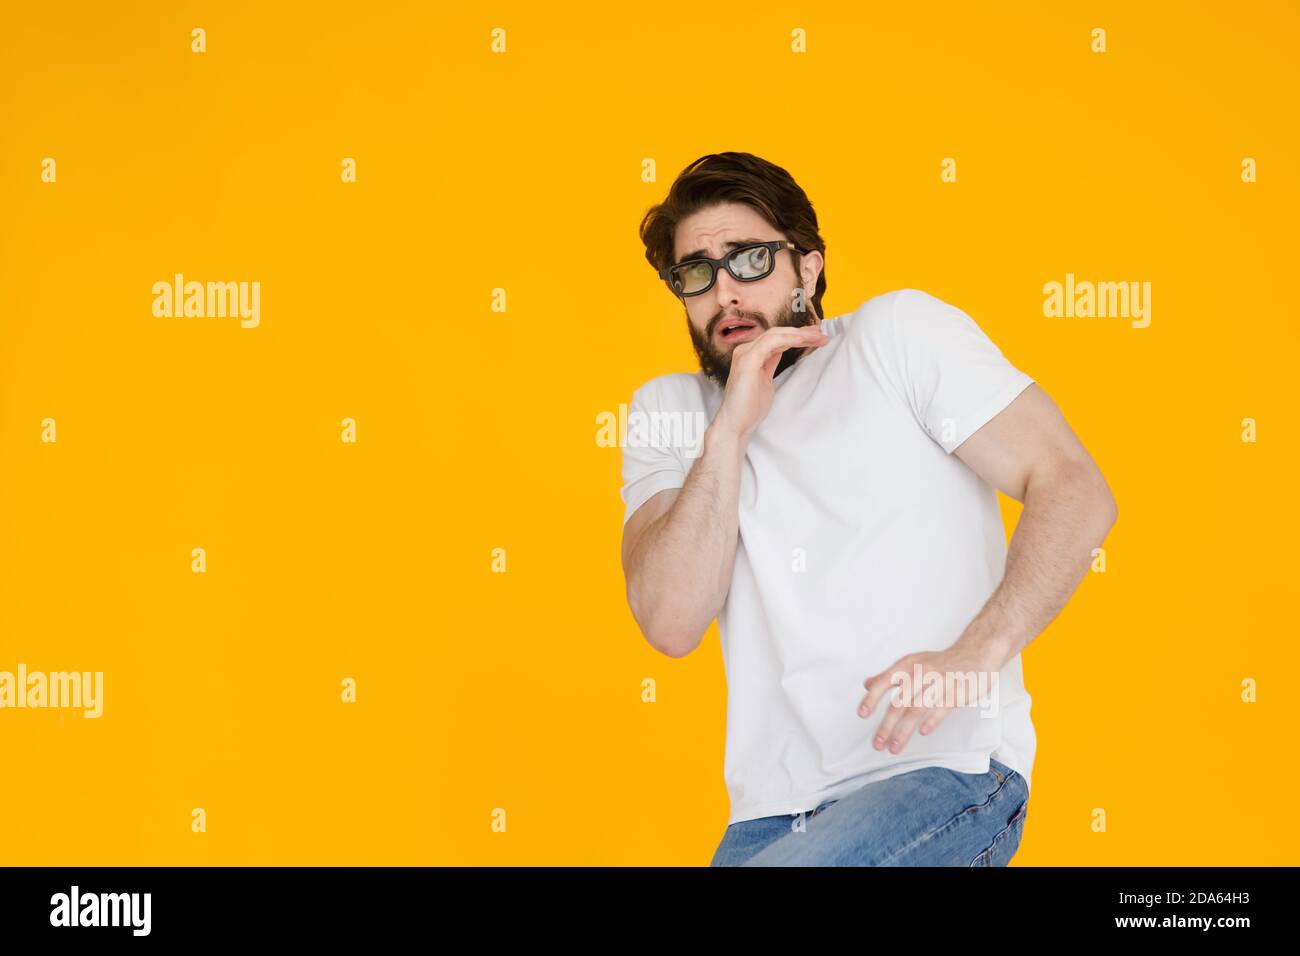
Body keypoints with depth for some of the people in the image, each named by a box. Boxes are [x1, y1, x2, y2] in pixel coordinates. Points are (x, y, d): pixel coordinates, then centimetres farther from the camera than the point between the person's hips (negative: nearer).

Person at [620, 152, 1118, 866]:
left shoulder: (900, 332, 2)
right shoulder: (669, 411, 11)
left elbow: (1075, 492, -7)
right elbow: (671, 623, -4)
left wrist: (976, 655, -22)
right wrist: (731, 427, -9)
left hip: (946, 771, -4)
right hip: (772, 813, 4)